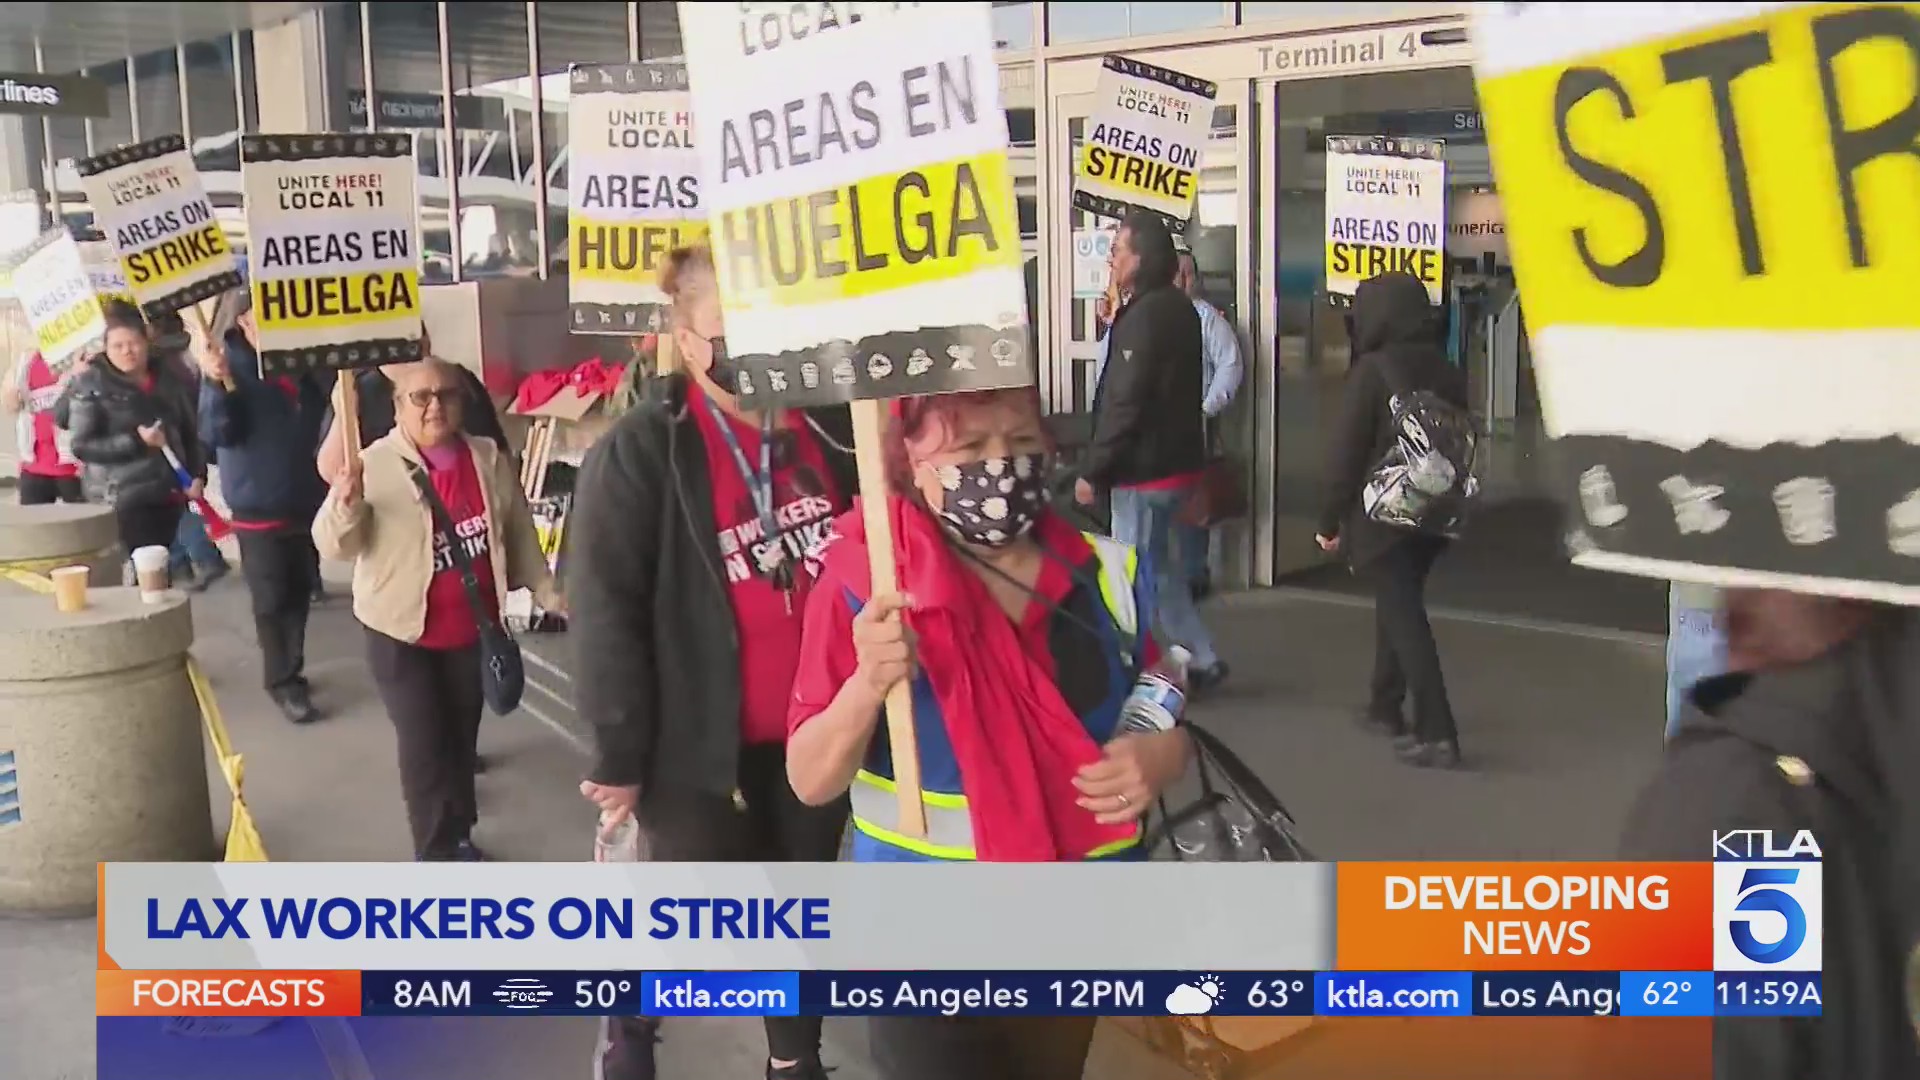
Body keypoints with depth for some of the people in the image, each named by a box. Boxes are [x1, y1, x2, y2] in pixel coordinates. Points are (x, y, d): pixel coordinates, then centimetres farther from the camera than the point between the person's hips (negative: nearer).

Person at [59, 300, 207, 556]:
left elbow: (193, 430, 14)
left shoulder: (168, 379, 8)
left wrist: (197, 475, 1)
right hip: (122, 497, -5)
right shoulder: (91, 385, -5)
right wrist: (136, 441, -17)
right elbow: (81, 446, -9)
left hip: (168, 494, 5)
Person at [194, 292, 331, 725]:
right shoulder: (228, 363, -10)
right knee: (272, 599, 1)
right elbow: (216, 432, -18)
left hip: (307, 501, 5)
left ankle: (290, 672, 28)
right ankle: (284, 682, 9)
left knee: (300, 592, 14)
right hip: (259, 506, -5)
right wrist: (217, 381, -34)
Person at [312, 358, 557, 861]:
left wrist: (548, 592, 14)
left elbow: (519, 533, 9)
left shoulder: (488, 460, -2)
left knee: (462, 735, 17)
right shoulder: (374, 465, -13)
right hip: (403, 632, -4)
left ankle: (458, 833, 34)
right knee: (422, 743, -3)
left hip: (472, 628, 4)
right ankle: (437, 851, 8)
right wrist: (346, 502, -38)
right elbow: (333, 544, -19)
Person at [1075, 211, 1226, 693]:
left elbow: (1125, 404, -23)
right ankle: (1201, 660, 23)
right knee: (1162, 567, 18)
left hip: (1145, 468, -10)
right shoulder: (1177, 307, 12)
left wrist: (1094, 471, -18)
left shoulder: (1144, 315, -19)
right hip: (1176, 459, 10)